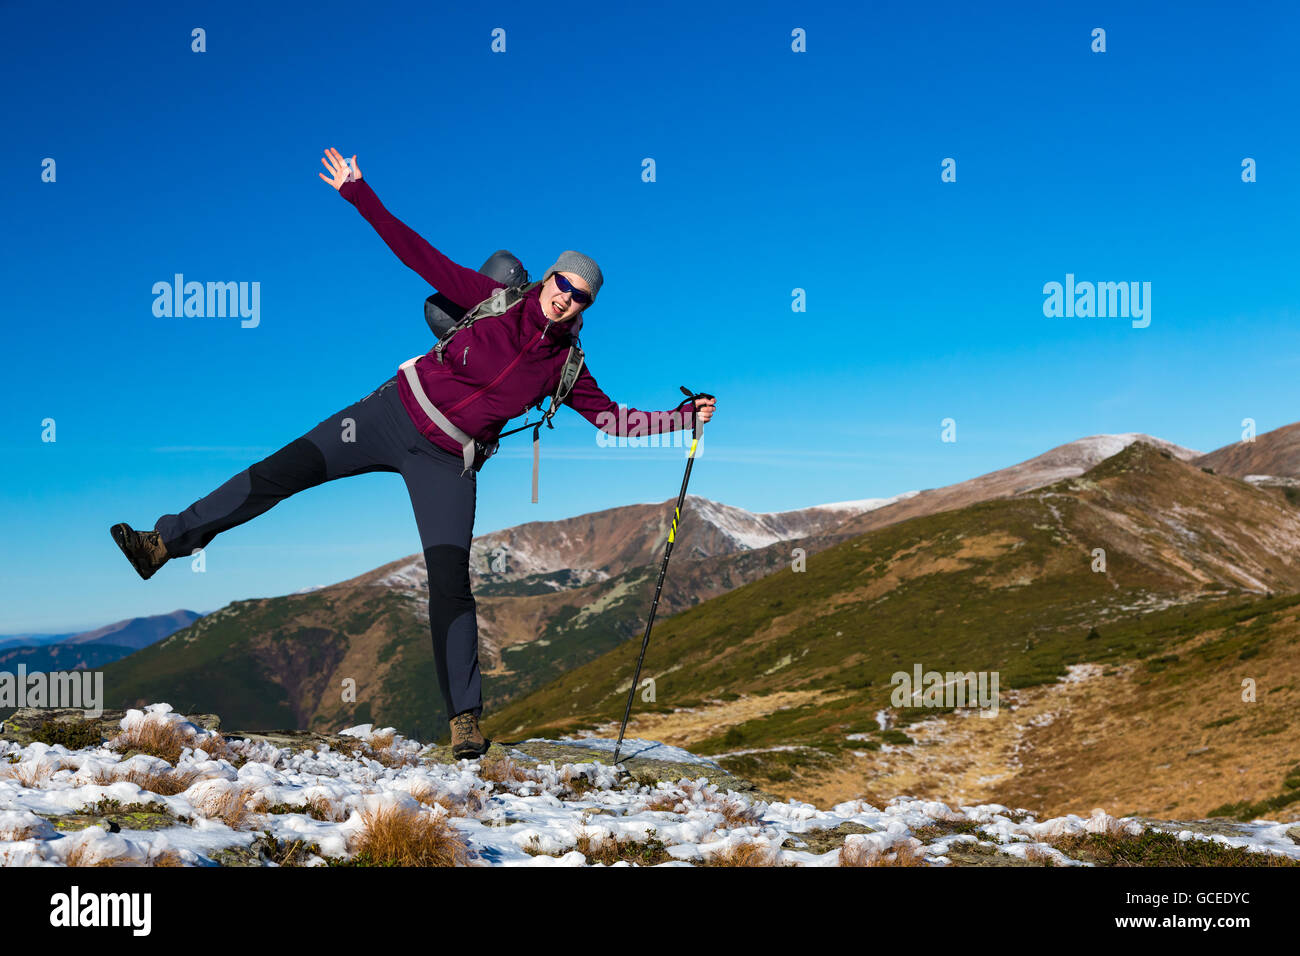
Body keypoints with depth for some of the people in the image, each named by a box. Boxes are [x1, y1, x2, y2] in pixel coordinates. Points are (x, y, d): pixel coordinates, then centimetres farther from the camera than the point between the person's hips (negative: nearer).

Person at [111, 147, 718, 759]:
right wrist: (358, 195, -5)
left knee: (450, 583, -11)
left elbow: (614, 420, 6)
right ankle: (165, 543, -1)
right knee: (284, 470, -12)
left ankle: (465, 716, 0)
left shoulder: (565, 369, 0)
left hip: (446, 463, 0)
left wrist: (682, 418, -3)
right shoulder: (494, 301, -3)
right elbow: (418, 255, -3)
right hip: (393, 414, 0)